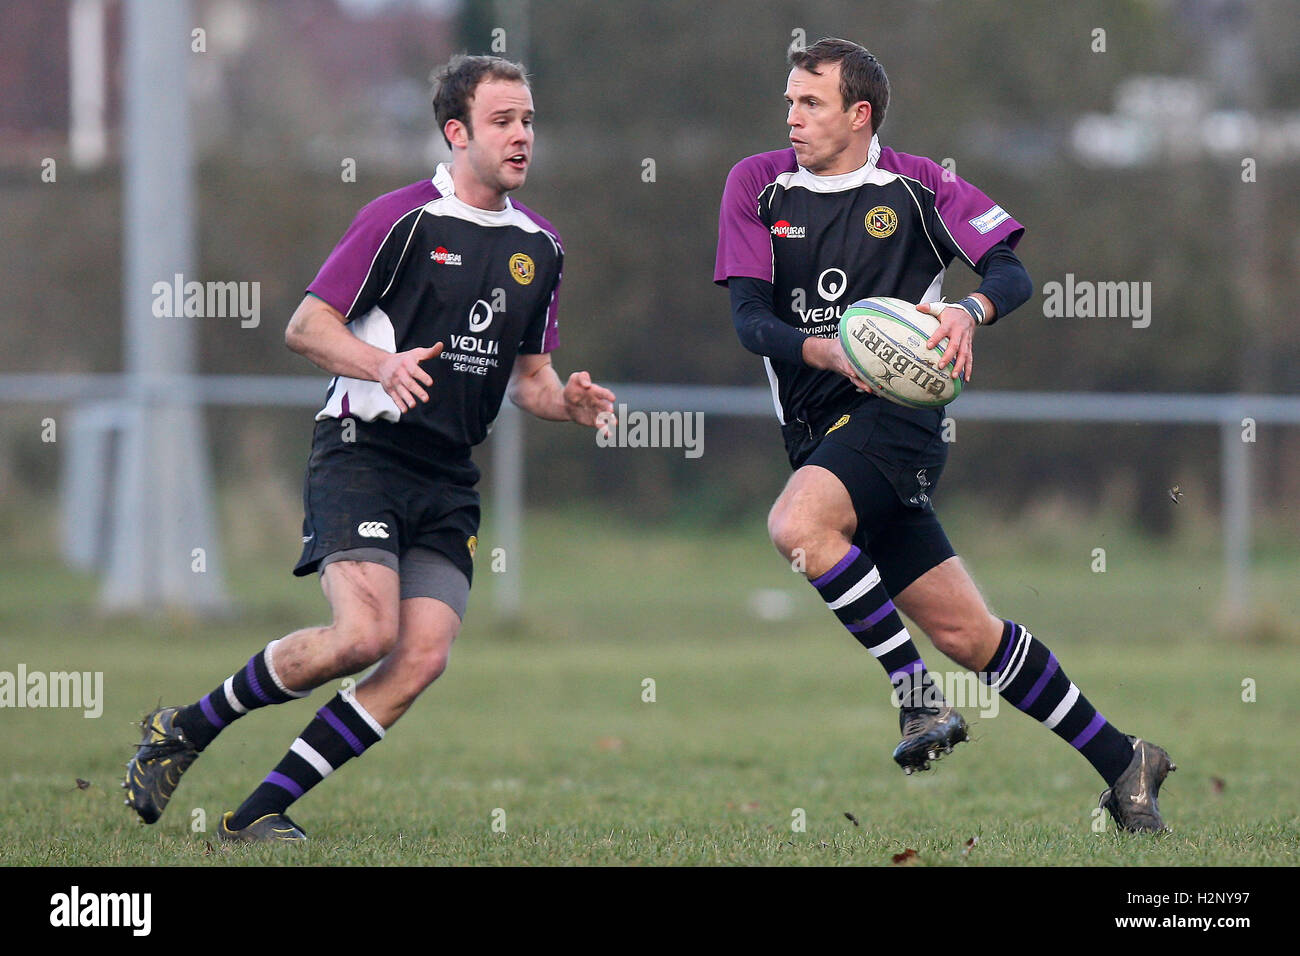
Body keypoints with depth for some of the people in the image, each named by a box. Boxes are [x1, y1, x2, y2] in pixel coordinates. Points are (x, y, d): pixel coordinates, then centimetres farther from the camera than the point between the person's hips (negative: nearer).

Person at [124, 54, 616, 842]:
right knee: (366, 632, -23)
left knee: (424, 657, -10)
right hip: (363, 451, -6)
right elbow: (306, 326, -6)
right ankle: (185, 731, -2)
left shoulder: (540, 245, 12)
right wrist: (384, 364, -23)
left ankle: (261, 812, -3)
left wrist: (571, 402, -1)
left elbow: (530, 375, 21)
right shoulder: (403, 217, -7)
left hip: (449, 480, 6)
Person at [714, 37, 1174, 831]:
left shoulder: (915, 186, 0)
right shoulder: (759, 186, 7)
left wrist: (970, 310, -21)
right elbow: (749, 318, -1)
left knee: (797, 523, -33)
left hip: (896, 411, -4)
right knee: (966, 634, 3)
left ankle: (918, 695, -20)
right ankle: (1120, 760, 13)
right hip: (820, 430, 4)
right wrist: (826, 350, -20)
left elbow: (1013, 271, 1)